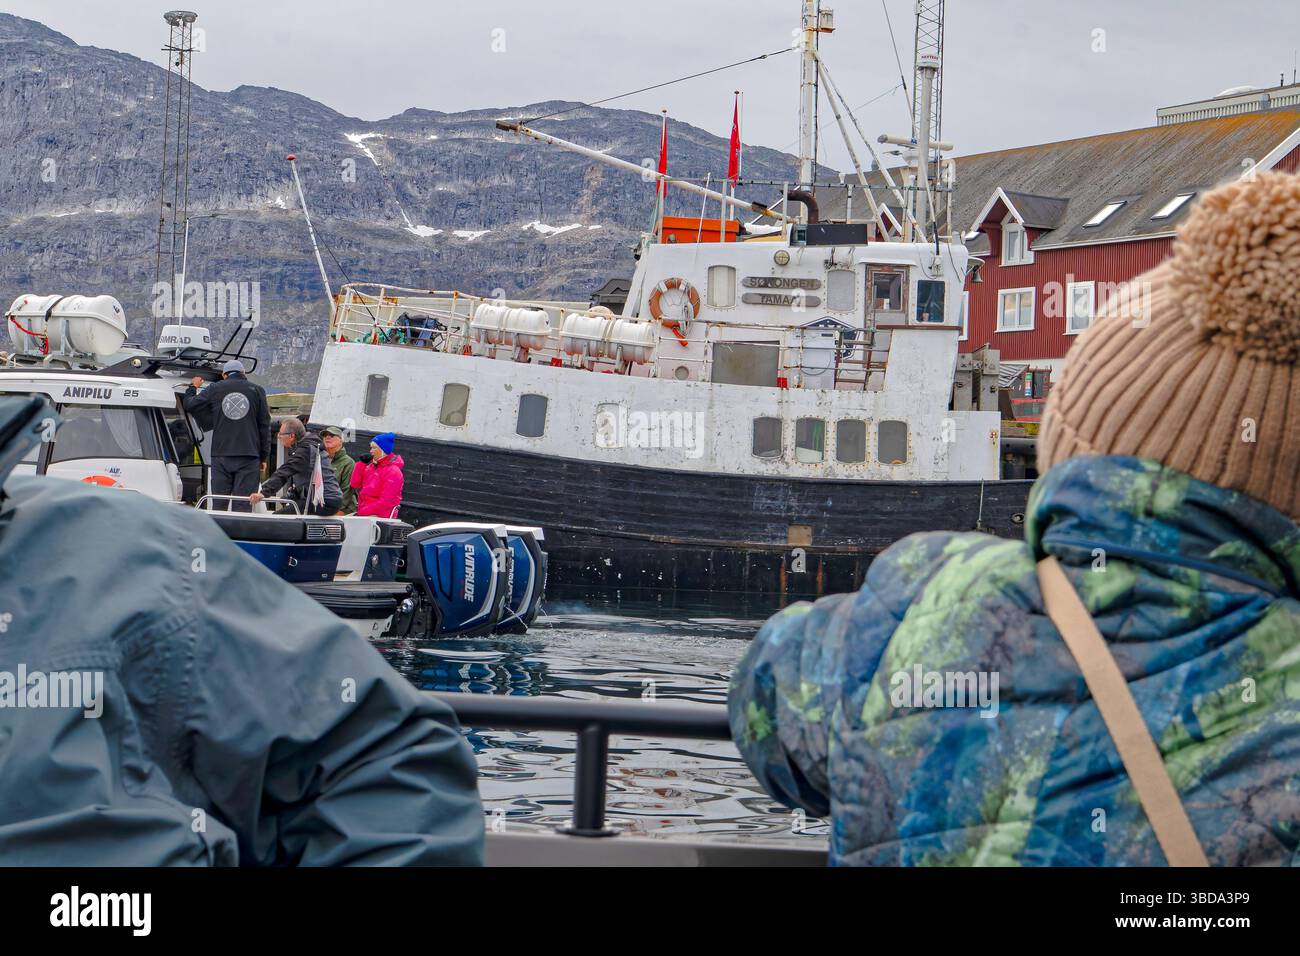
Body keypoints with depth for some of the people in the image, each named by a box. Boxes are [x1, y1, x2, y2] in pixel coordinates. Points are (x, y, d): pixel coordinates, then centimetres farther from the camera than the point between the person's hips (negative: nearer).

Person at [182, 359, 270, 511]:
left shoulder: (215, 389, 5)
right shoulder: (257, 390, 6)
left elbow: (188, 404, 15)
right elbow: (265, 425, 7)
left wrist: (193, 387, 36)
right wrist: (263, 457, 13)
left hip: (221, 456, 1)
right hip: (249, 457, -1)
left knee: (219, 504, 5)